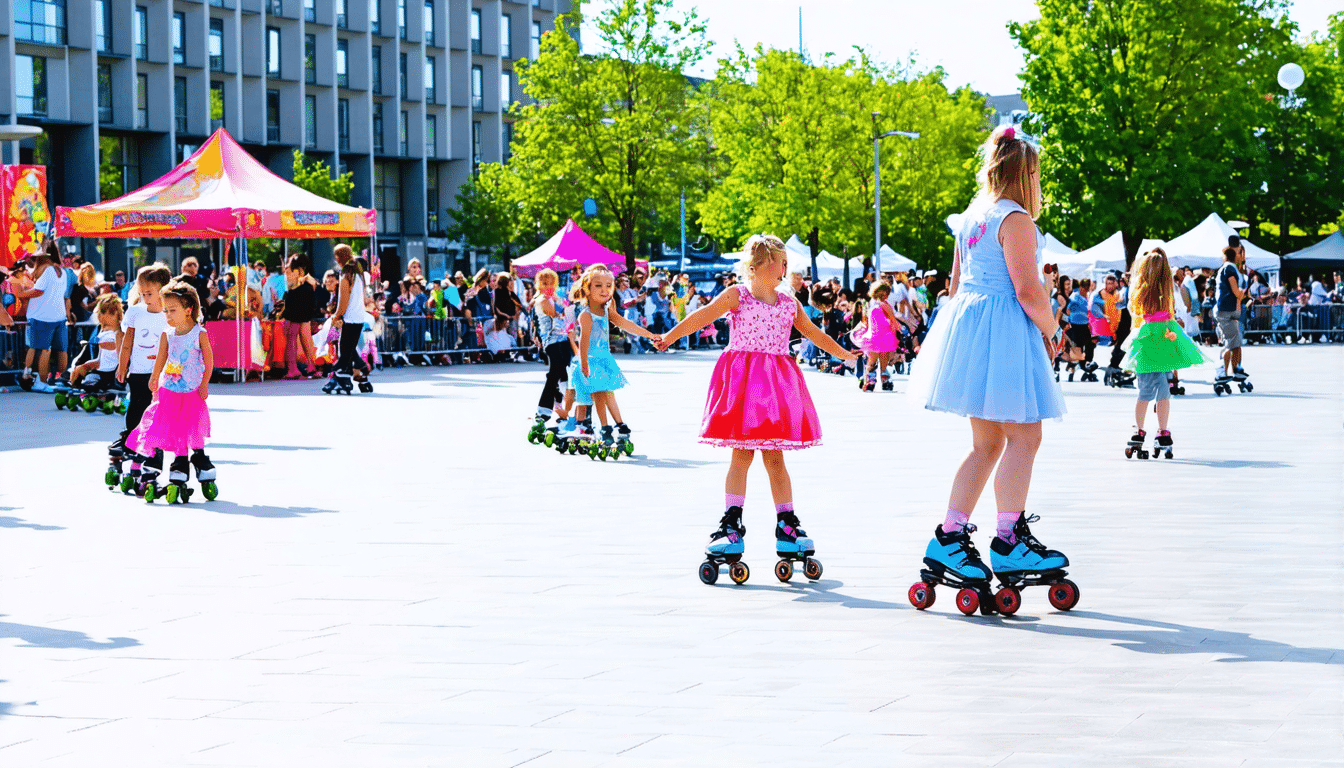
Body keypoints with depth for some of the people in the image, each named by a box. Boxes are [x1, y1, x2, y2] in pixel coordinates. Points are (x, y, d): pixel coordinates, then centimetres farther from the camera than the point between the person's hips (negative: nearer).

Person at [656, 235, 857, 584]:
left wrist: (845, 354, 33)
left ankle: (787, 527, 9)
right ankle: (732, 528, -2)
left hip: (776, 384, 4)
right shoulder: (736, 296, -1)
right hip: (742, 380, -4)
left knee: (774, 457, 5)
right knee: (741, 455, -4)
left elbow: (814, 333, 25)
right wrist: (670, 336, -19)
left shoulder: (789, 304, 13)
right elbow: (702, 316, -8)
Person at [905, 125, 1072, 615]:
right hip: (1004, 333, -9)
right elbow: (1027, 289, -18)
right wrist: (1050, 333, -4)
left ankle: (949, 539, 11)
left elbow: (955, 284, 21)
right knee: (1024, 435, -6)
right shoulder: (1015, 218, -12)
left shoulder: (972, 217, 15)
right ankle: (1009, 543, -8)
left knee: (986, 443, 13)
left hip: (967, 320, 9)